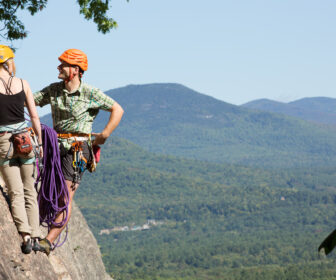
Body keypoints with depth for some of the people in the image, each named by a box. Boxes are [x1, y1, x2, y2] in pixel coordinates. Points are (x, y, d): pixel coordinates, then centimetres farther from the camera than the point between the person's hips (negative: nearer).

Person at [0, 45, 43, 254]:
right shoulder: (23, 84, 1)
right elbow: (35, 116, 4)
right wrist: (40, 143, 12)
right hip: (26, 139, 2)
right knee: (30, 191, 12)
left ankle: (25, 236, -12)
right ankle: (35, 237, 12)